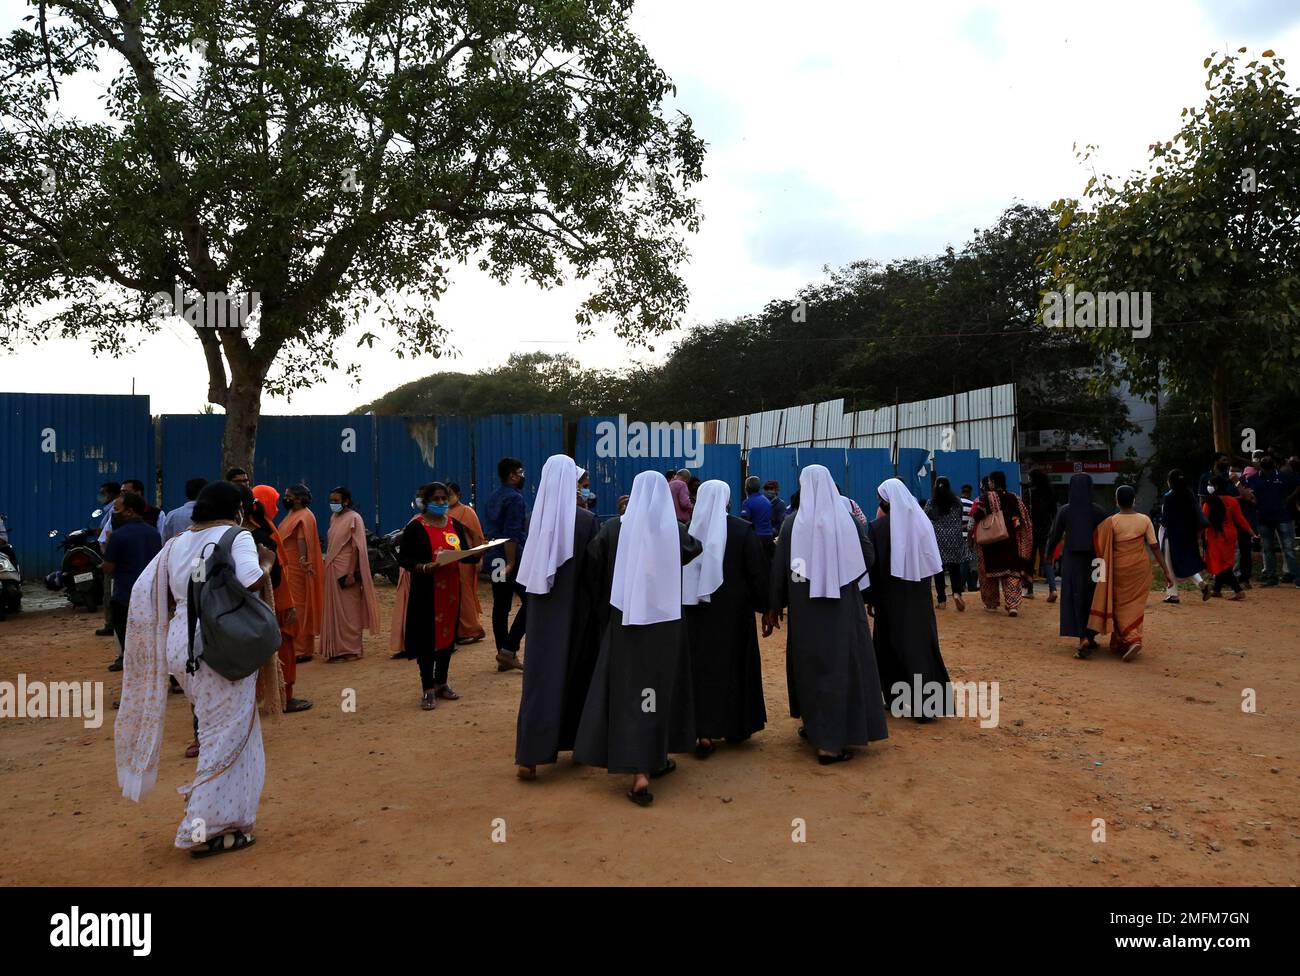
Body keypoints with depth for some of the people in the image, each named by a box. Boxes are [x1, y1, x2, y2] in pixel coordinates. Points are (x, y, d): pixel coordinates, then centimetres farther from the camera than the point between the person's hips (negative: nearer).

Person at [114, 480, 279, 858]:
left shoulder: (177, 544, 12)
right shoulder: (237, 537, -8)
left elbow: (145, 591, 11)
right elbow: (252, 582, -24)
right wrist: (266, 562, -4)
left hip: (181, 644, 7)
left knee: (215, 730, 21)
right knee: (227, 737, 3)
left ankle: (213, 818, 30)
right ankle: (206, 831, 7)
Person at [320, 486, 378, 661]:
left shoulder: (354, 518, -10)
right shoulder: (334, 517, 13)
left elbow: (356, 548, -14)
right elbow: (331, 544, 16)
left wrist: (351, 573, -19)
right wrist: (328, 567, 11)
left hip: (346, 571, -8)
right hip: (332, 571, 8)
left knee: (348, 611, -3)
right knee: (334, 611, 10)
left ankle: (351, 650, 4)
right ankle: (338, 648, 17)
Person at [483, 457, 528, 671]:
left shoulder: (492, 498, 16)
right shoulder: (515, 498, -11)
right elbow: (512, 534, -19)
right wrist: (511, 564, -19)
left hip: (494, 558, 9)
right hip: (511, 558, -9)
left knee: (500, 605, 9)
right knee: (529, 601, -2)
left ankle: (503, 656, 14)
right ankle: (509, 650, -7)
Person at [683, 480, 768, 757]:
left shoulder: (688, 530, -5)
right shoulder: (742, 530, -9)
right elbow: (759, 571, -7)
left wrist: (681, 605, 11)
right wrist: (765, 604, 3)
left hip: (695, 609, 1)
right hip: (733, 610, -1)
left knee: (700, 665, 8)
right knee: (734, 662, 14)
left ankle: (703, 732, 2)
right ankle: (736, 726, 25)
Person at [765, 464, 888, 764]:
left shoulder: (792, 522, -6)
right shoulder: (848, 519, -5)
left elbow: (780, 567, -4)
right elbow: (868, 558, 0)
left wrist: (774, 606, 5)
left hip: (806, 607, 1)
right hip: (843, 604, 0)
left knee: (810, 662, 16)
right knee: (841, 664, 3)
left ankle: (813, 724, 30)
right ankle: (830, 742, 1)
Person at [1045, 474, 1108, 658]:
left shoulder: (1064, 510, -7)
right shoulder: (1097, 510, -5)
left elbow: (1055, 535, -1)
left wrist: (1048, 553, 17)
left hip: (1071, 559, -1)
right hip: (1092, 559, 1)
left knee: (1075, 598, 1)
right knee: (1091, 598, 14)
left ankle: (1083, 638, -15)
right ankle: (1090, 637, 23)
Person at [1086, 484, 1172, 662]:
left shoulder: (1110, 522, -10)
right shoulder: (1145, 520, -4)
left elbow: (1101, 548, -10)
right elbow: (1154, 547, -3)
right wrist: (1165, 570, 1)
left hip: (1119, 568, -2)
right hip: (1141, 567, 3)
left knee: (1120, 605, 7)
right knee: (1136, 604, 13)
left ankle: (1131, 639, -12)